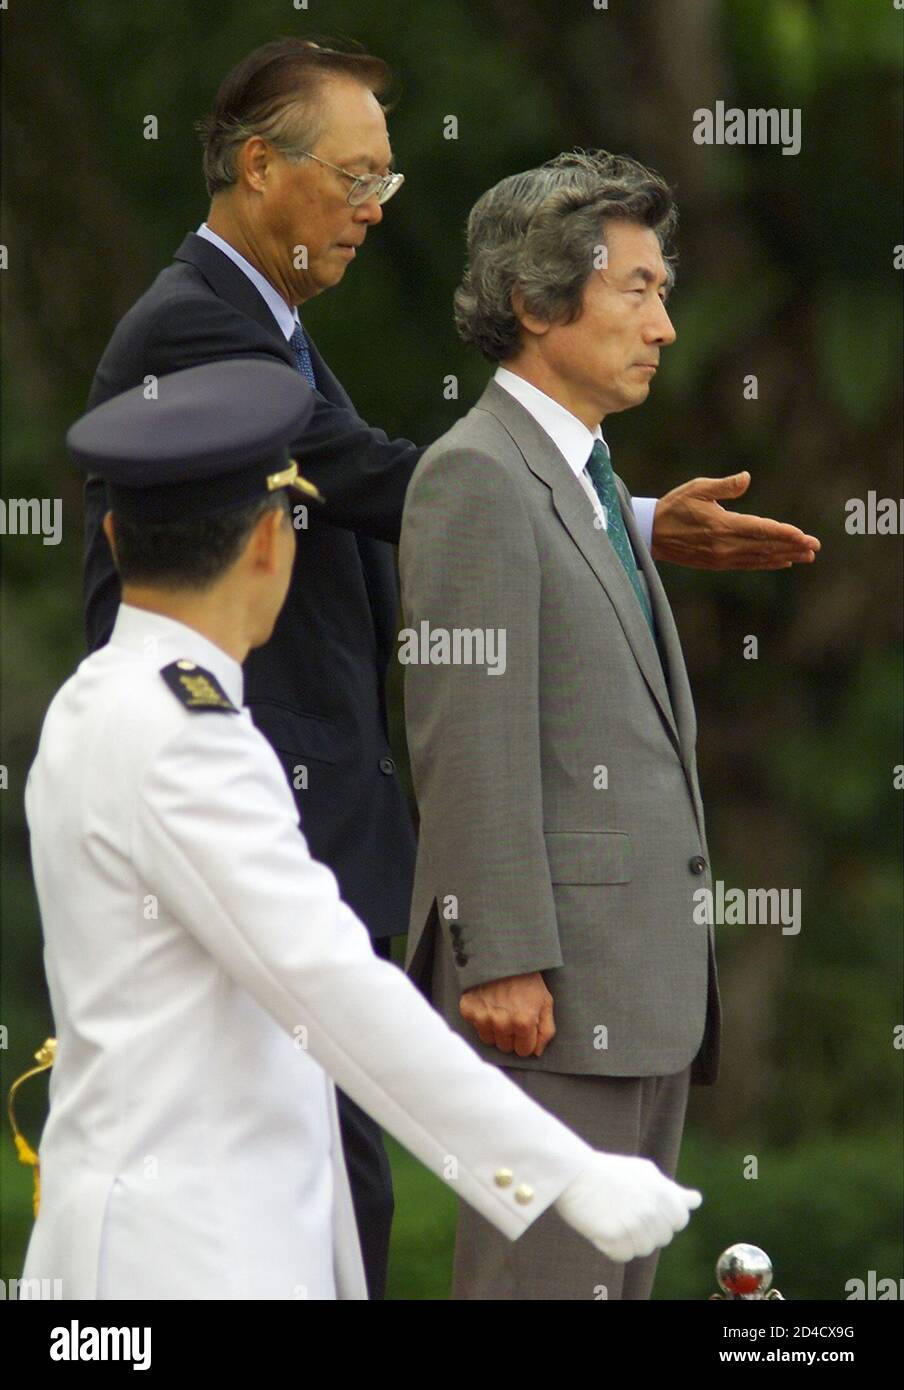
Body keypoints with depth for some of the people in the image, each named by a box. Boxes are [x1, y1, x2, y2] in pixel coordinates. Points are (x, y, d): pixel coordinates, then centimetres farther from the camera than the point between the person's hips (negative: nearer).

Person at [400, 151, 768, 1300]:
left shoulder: (590, 478, 20)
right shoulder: (474, 476, -10)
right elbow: (470, 742, -17)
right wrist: (504, 964, -21)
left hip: (647, 984, 10)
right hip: (553, 986, -10)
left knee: (621, 1275, 10)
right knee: (546, 1280, -10)